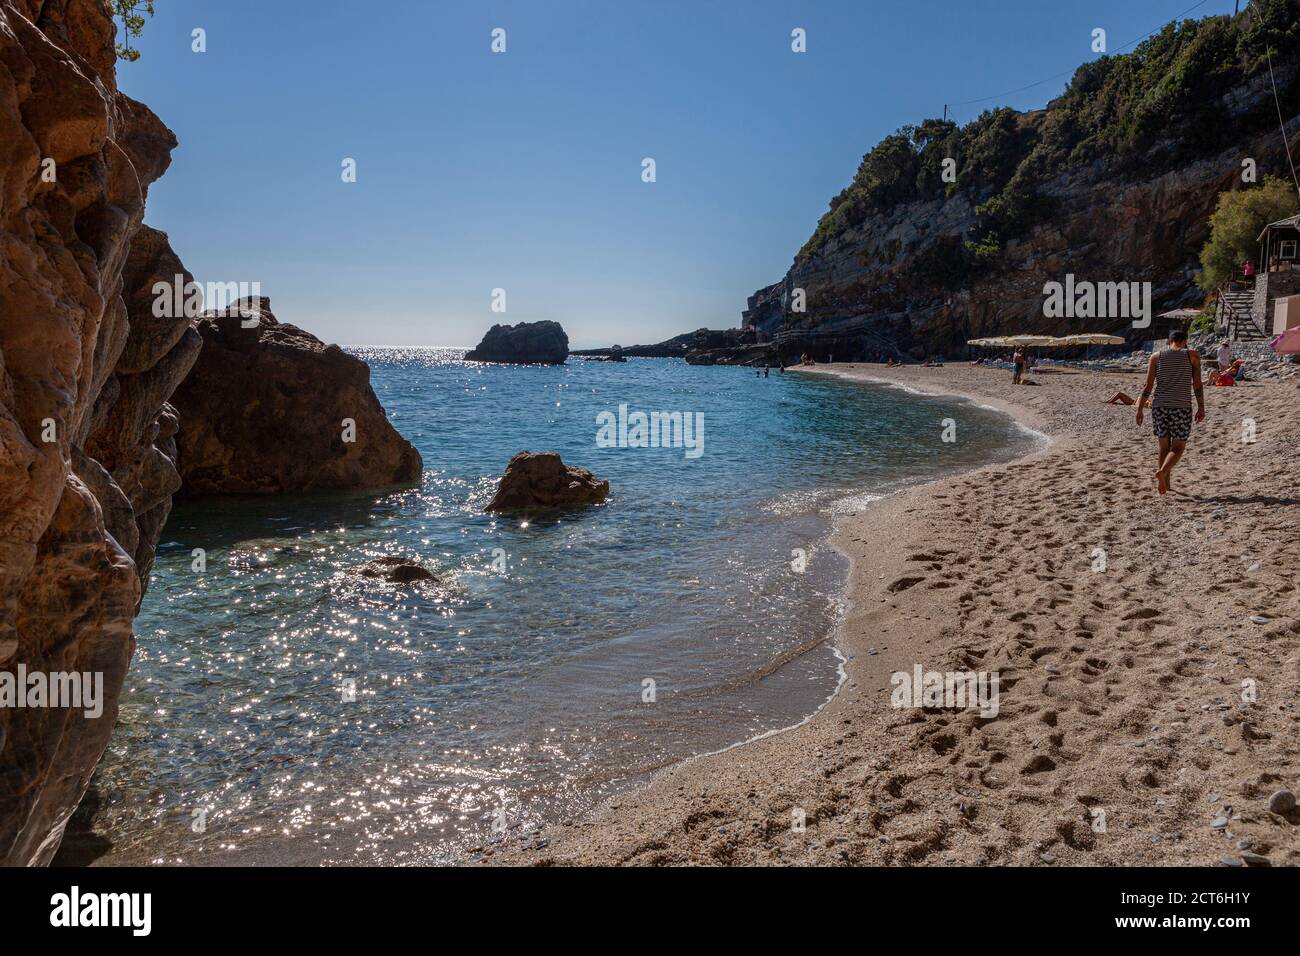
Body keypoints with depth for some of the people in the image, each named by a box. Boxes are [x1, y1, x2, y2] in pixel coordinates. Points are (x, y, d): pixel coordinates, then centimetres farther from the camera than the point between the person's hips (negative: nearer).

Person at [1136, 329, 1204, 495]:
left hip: (1159, 406, 2)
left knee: (1164, 447, 13)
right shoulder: (1192, 355, 4)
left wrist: (1140, 409, 4)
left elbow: (1148, 386, 2)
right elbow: (1197, 384, -1)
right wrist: (1201, 408, 6)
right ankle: (1162, 471, -24)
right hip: (1181, 407, -2)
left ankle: (1165, 482, 14)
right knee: (1178, 448, 3)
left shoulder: (1157, 356, 7)